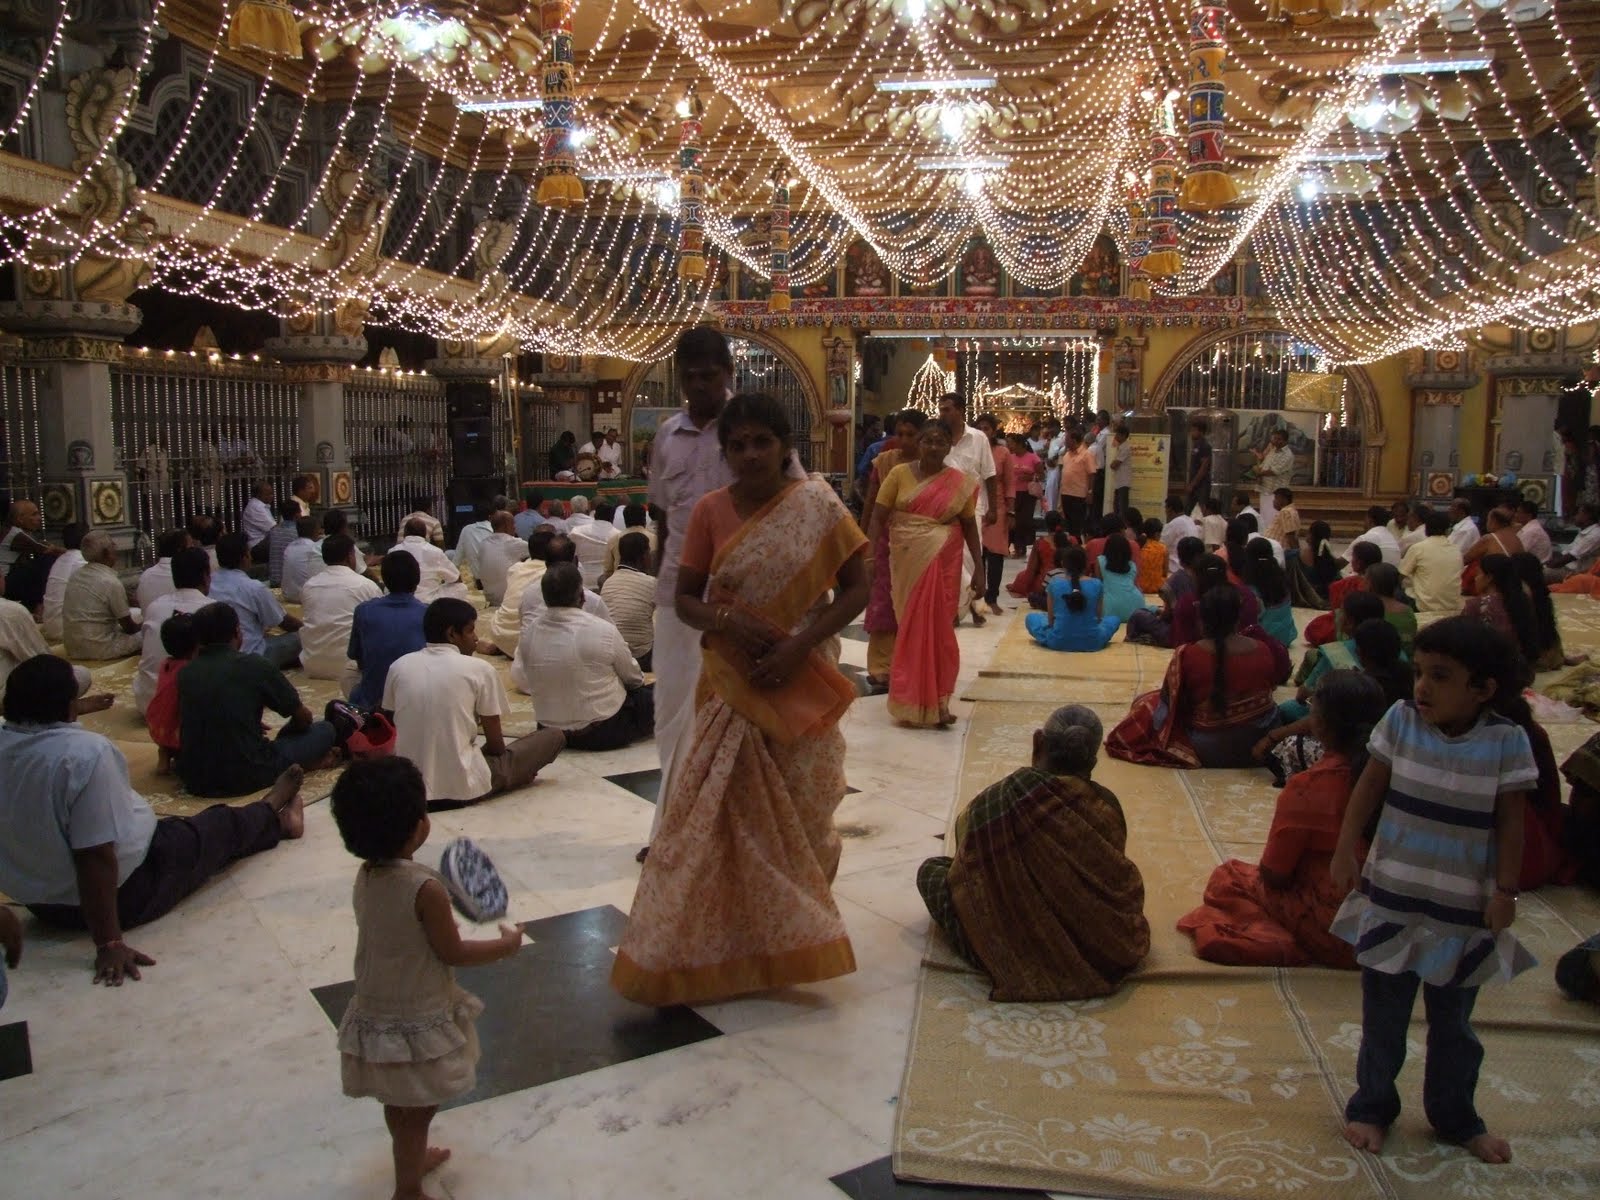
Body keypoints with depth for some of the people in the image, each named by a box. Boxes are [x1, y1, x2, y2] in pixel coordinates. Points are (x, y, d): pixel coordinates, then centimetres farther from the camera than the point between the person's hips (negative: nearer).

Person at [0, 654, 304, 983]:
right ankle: (272, 815, 50)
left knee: (171, 828, 29)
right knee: (220, 825, 17)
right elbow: (95, 857, -32)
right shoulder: (86, 752, -30)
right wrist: (109, 944, -25)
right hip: (122, 895, -8)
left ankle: (272, 822, 51)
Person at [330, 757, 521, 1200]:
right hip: (418, 1022, -7)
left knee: (400, 1104, 27)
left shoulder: (365, 877, -7)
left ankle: (414, 1155, 49)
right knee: (415, 1110, 12)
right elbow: (452, 952, -19)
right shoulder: (425, 888, -29)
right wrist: (506, 944, -5)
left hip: (376, 1014, 7)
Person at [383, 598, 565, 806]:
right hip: (463, 788, -6)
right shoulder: (480, 670, -8)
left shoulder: (399, 666, 3)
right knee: (554, 736, 8)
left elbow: (396, 730, 12)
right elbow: (496, 744, -3)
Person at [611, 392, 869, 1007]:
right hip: (732, 684, 1)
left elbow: (855, 589, -5)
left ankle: (797, 936, 31)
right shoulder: (711, 511, -1)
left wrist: (799, 644, -17)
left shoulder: (817, 507, -6)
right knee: (723, 812, 3)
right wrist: (727, 621, -19)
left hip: (802, 683, -1)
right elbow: (684, 598, 2)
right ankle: (720, 941, 18)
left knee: (801, 814, 9)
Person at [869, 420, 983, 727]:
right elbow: (877, 518, -2)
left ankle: (935, 699, 16)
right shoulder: (899, 474, -1)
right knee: (912, 627, 5)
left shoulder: (961, 482, 2)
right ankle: (914, 700, 17)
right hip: (907, 561, 0)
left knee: (938, 627, 3)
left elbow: (969, 525, 7)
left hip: (943, 562, 1)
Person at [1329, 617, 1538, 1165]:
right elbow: (1369, 789, -1)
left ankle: (1455, 1116, 35)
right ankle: (1372, 1105, 30)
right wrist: (1346, 850, -5)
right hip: (1391, 898, 1)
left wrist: (1505, 890, -7)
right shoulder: (1400, 722, -8)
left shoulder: (1506, 743, -11)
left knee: (1453, 1019, 17)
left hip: (1464, 910, -1)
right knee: (1383, 1012, 13)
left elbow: (1510, 822, -6)